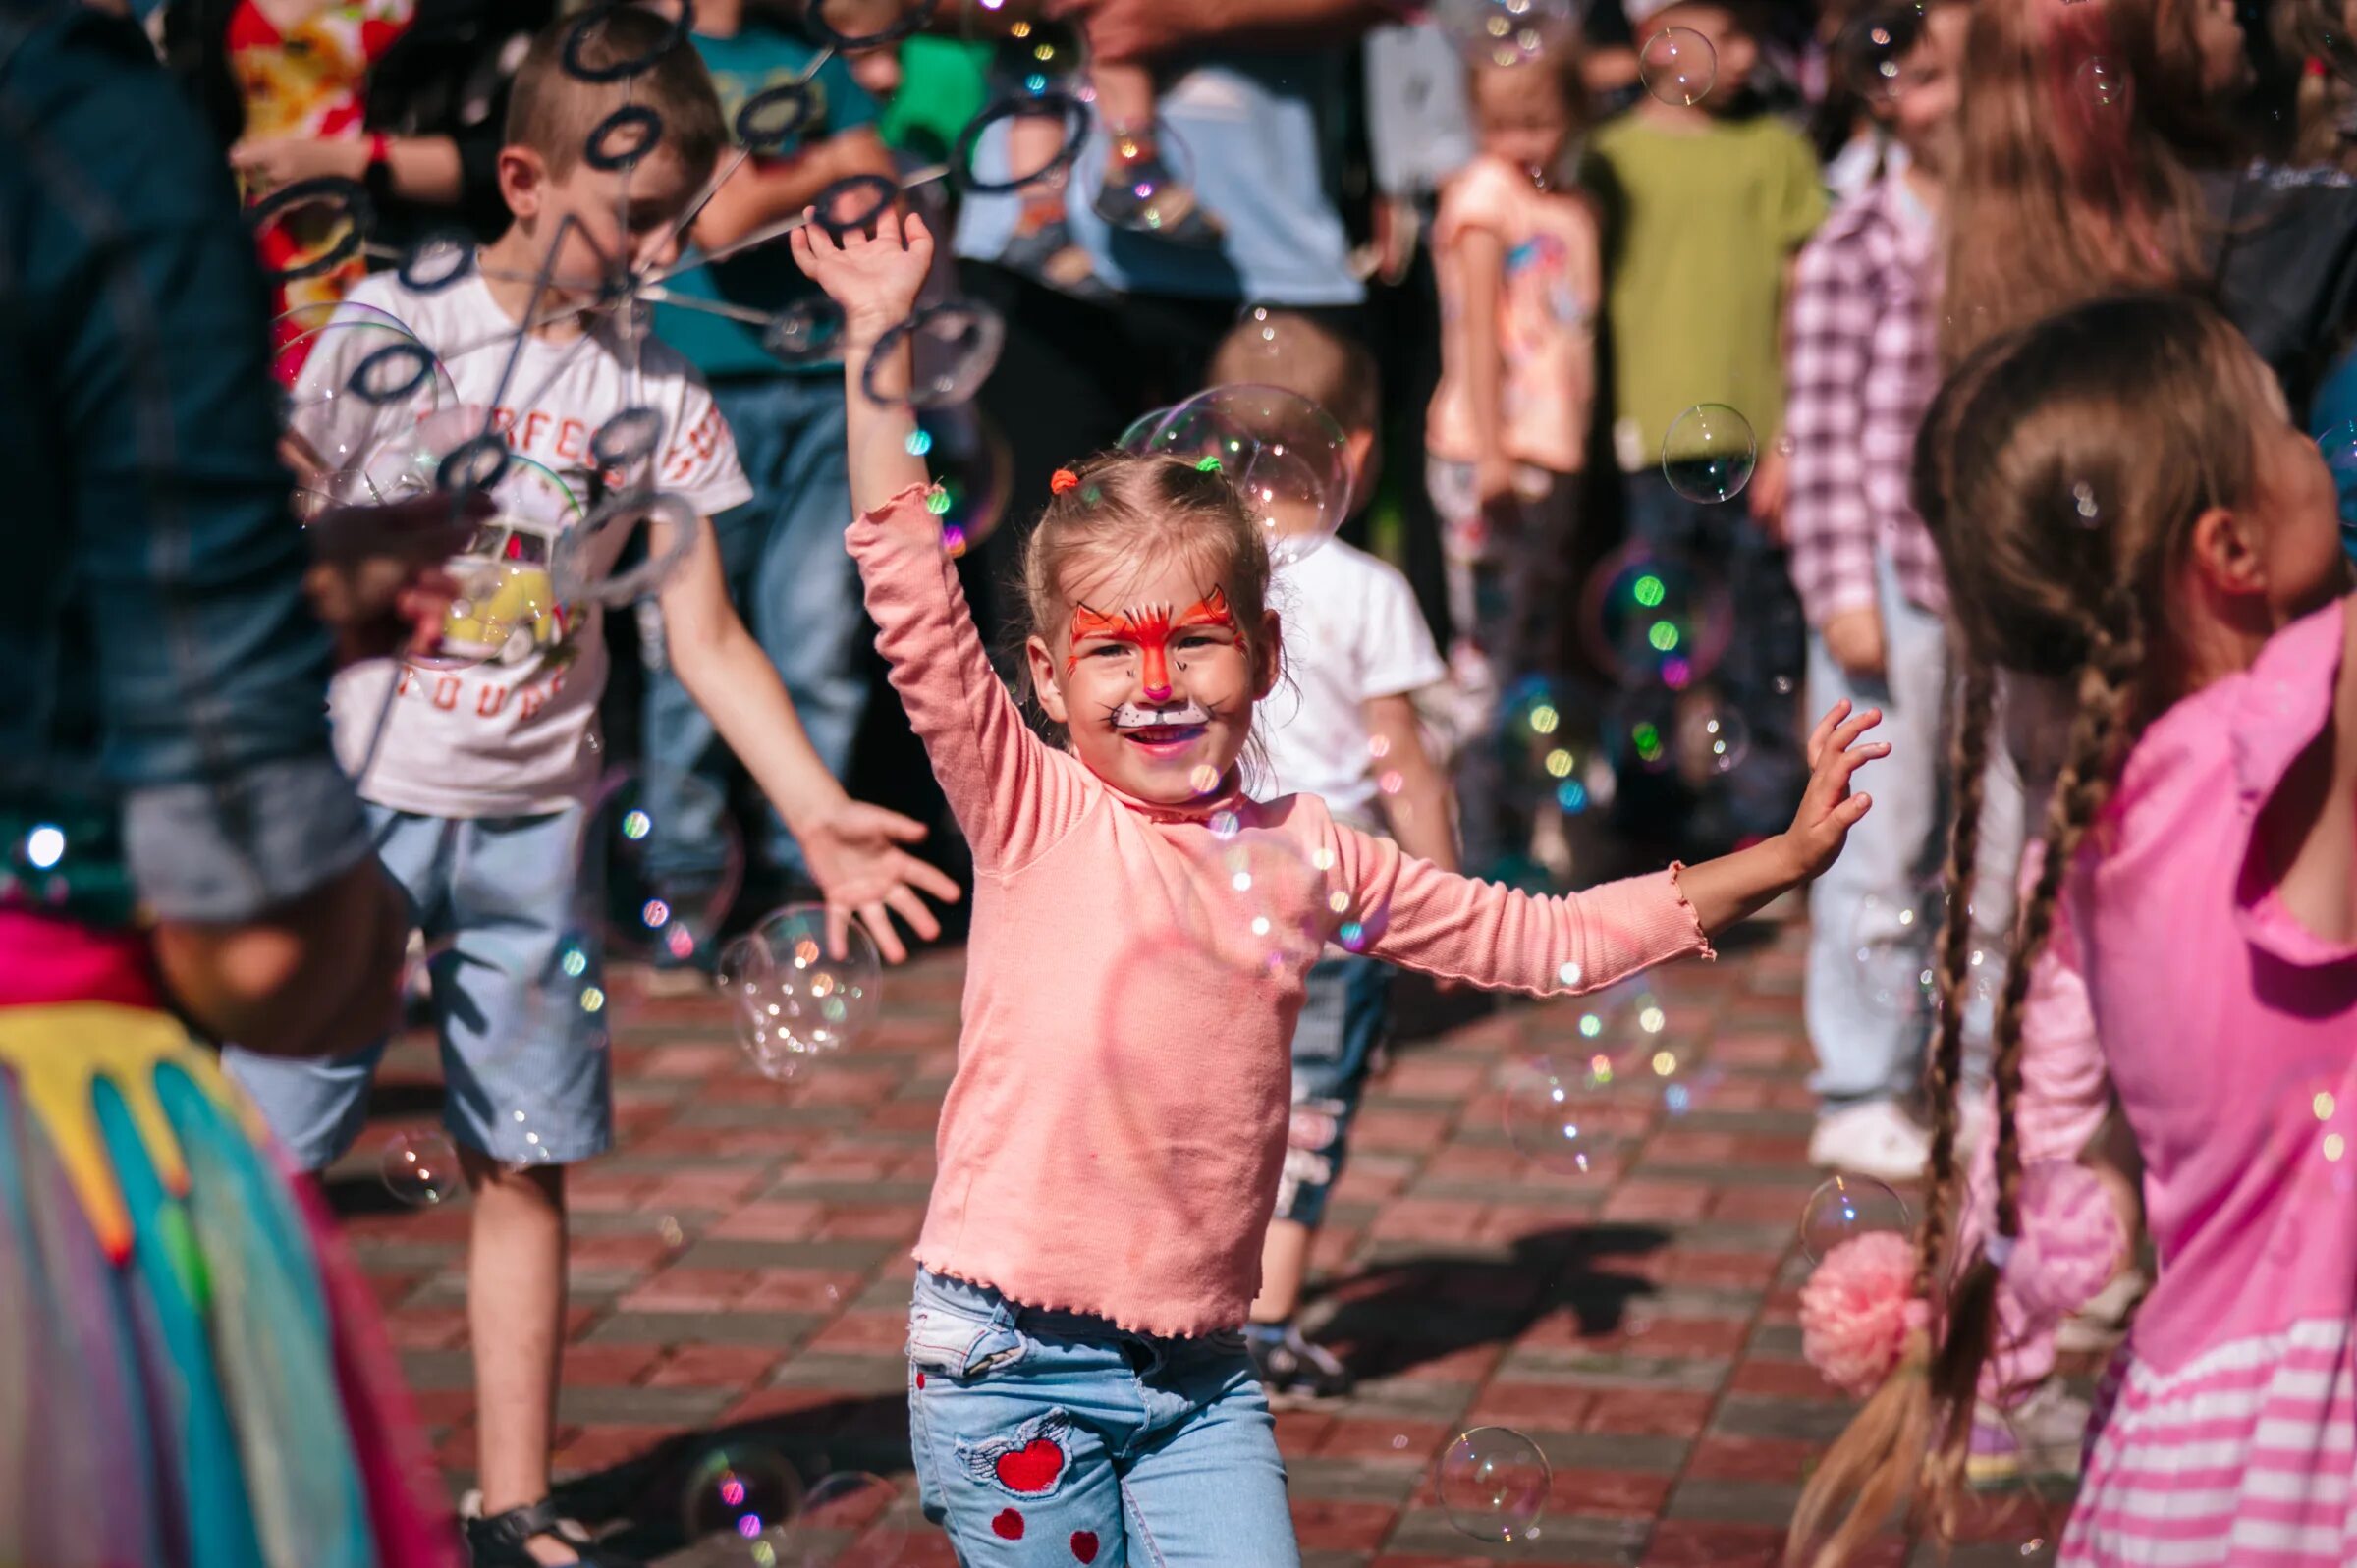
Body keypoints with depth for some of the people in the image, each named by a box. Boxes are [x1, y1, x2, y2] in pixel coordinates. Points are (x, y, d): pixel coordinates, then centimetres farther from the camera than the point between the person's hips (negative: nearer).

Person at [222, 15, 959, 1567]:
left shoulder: (661, 396, 3)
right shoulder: (396, 321, -3)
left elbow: (706, 637, 3)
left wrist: (820, 811, -7)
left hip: (532, 822, 3)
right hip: (356, 797, -2)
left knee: (525, 1165, 6)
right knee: (271, 1151, -1)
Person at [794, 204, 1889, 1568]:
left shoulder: (1307, 854, 7)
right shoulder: (1033, 815, -5)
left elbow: (1540, 940, 15)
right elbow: (916, 599, -15)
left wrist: (1778, 862, 11)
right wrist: (879, 339, -19)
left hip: (1201, 1372, 4)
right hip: (1015, 1361, -3)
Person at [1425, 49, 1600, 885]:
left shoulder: (1573, 209, 15)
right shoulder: (1484, 192, -5)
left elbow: (1573, 333, 15)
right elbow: (1477, 325, -12)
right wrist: (1490, 452, -18)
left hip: (1554, 452, 8)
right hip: (1488, 451, -8)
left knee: (1535, 654, 12)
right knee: (1488, 651, -7)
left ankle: (1518, 841, 19)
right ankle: (1483, 849, -6)